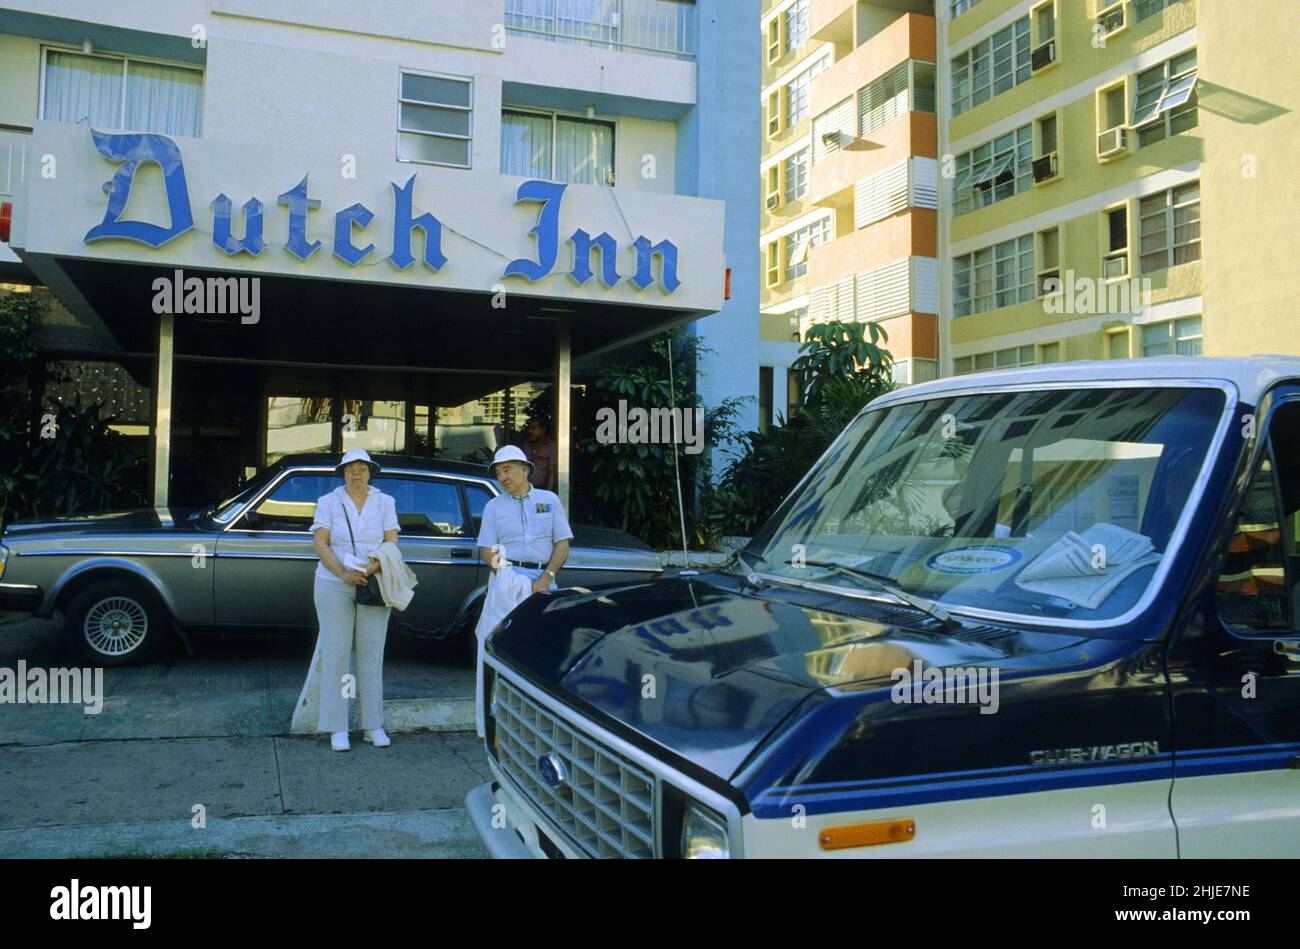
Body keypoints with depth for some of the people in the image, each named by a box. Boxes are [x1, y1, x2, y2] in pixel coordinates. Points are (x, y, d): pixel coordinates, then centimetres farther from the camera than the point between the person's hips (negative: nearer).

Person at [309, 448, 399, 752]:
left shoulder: (385, 503, 5)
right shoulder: (328, 502, 2)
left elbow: (392, 544, -1)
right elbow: (321, 544, -6)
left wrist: (373, 567, -20)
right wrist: (343, 574, -21)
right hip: (334, 586, -1)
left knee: (371, 654, 3)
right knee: (336, 654, -1)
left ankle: (374, 726, 9)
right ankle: (338, 729, 3)